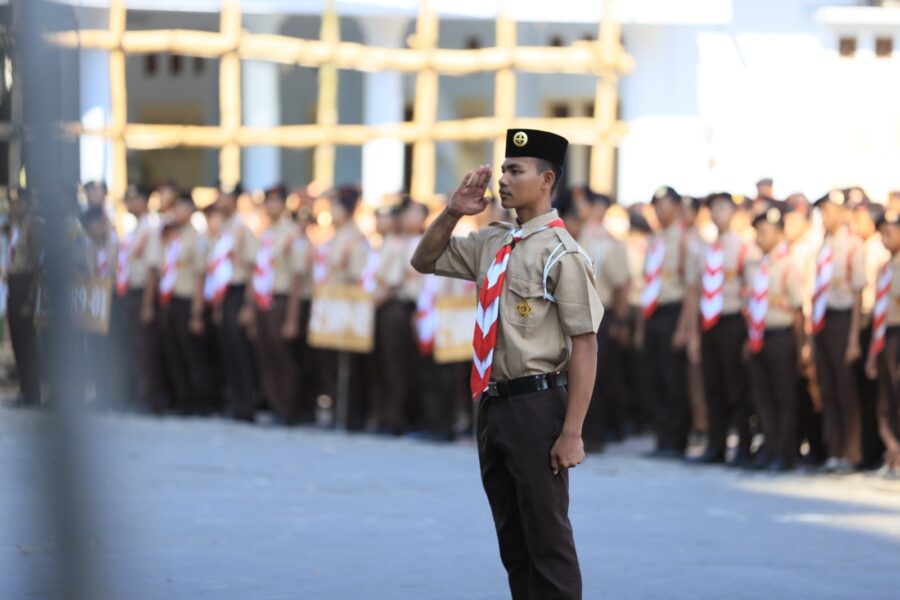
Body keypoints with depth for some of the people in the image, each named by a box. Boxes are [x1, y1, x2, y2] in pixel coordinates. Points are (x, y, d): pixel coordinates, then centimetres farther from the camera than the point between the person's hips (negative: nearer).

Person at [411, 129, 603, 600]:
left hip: (536, 406, -7)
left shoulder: (561, 254, -13)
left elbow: (585, 347, -16)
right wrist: (453, 212, 4)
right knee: (511, 539, 15)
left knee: (548, 539, -1)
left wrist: (571, 433, -19)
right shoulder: (491, 243, 8)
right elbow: (424, 261, 22)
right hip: (492, 403, 8)